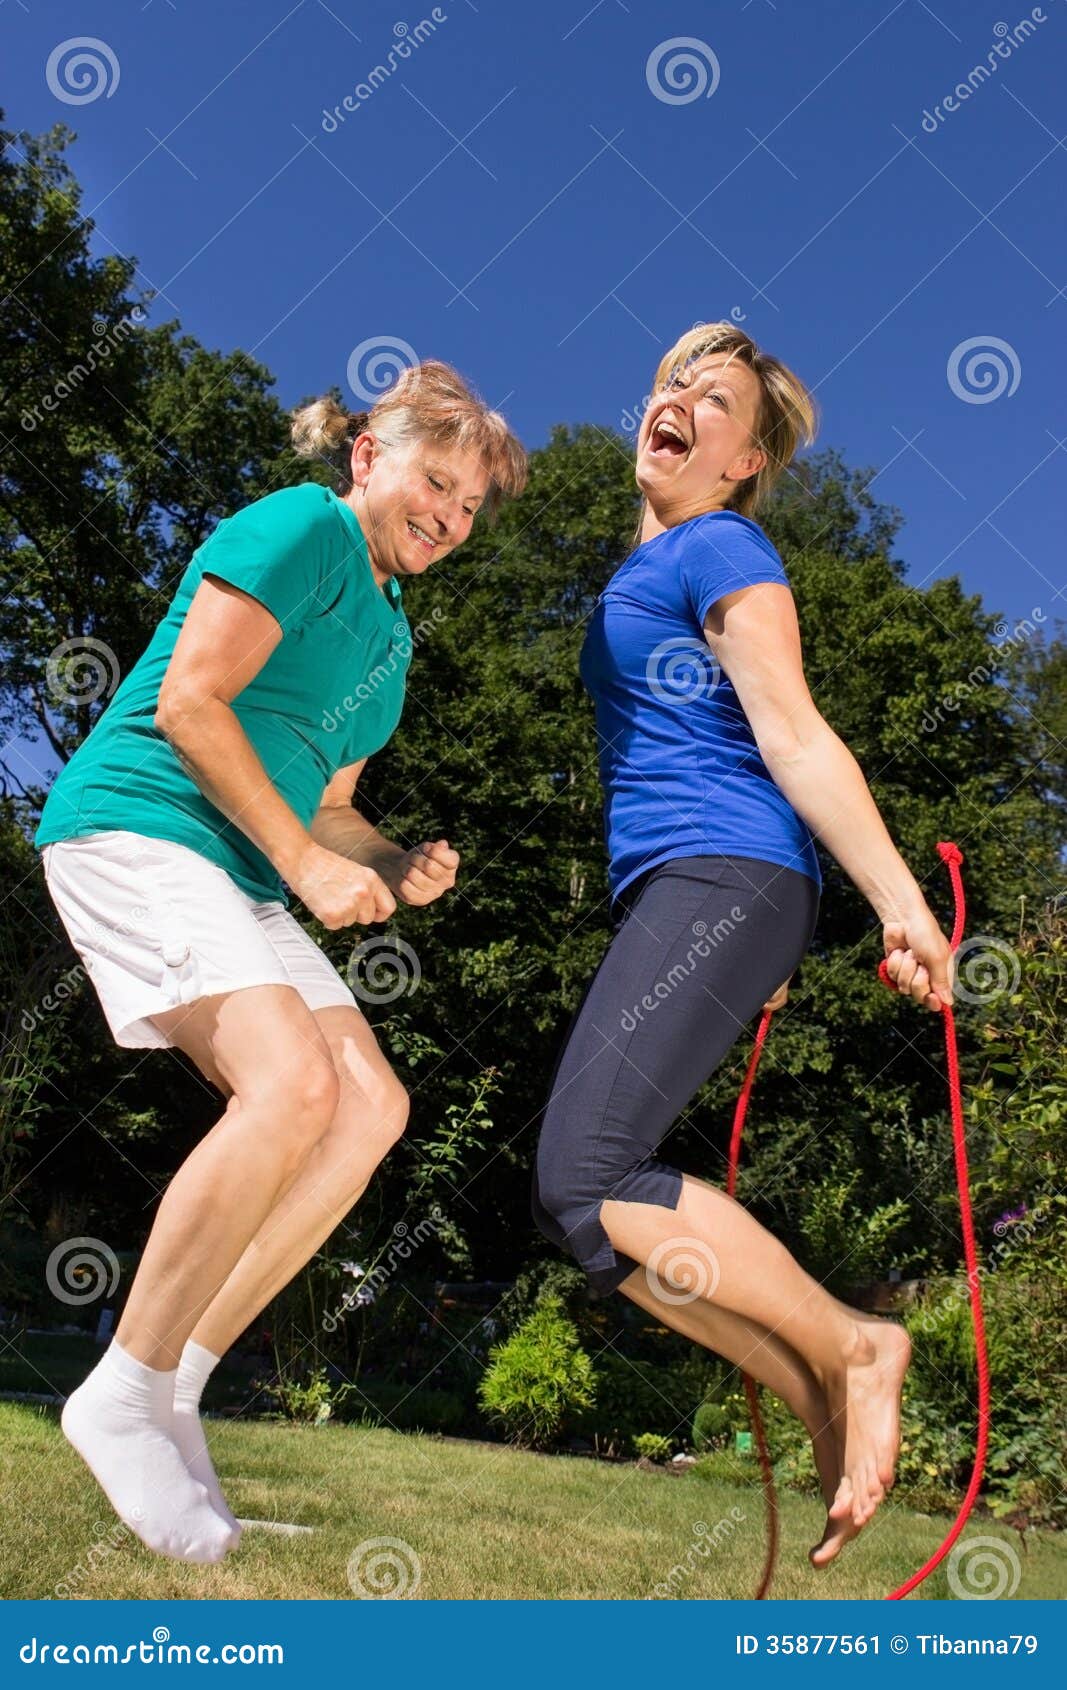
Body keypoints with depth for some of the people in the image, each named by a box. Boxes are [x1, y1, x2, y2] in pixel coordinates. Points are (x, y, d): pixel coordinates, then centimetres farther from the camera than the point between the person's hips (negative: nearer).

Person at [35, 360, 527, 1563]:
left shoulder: (388, 635, 21)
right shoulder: (304, 528, -5)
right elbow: (188, 703, -15)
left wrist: (398, 865, 4)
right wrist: (305, 860, -14)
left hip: (236, 873, 9)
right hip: (134, 823, -9)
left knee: (371, 1106, -4)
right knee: (291, 1080, -26)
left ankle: (176, 1383, 1)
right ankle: (124, 1397, -10)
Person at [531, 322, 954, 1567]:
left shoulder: (720, 549, -1)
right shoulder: (640, 570, 26)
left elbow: (794, 738, -11)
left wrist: (900, 899, -20)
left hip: (722, 881, -9)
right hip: (669, 898, 9)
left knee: (581, 1177, -19)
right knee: (576, 1191, 2)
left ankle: (848, 1349, -5)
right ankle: (832, 1408, 7)